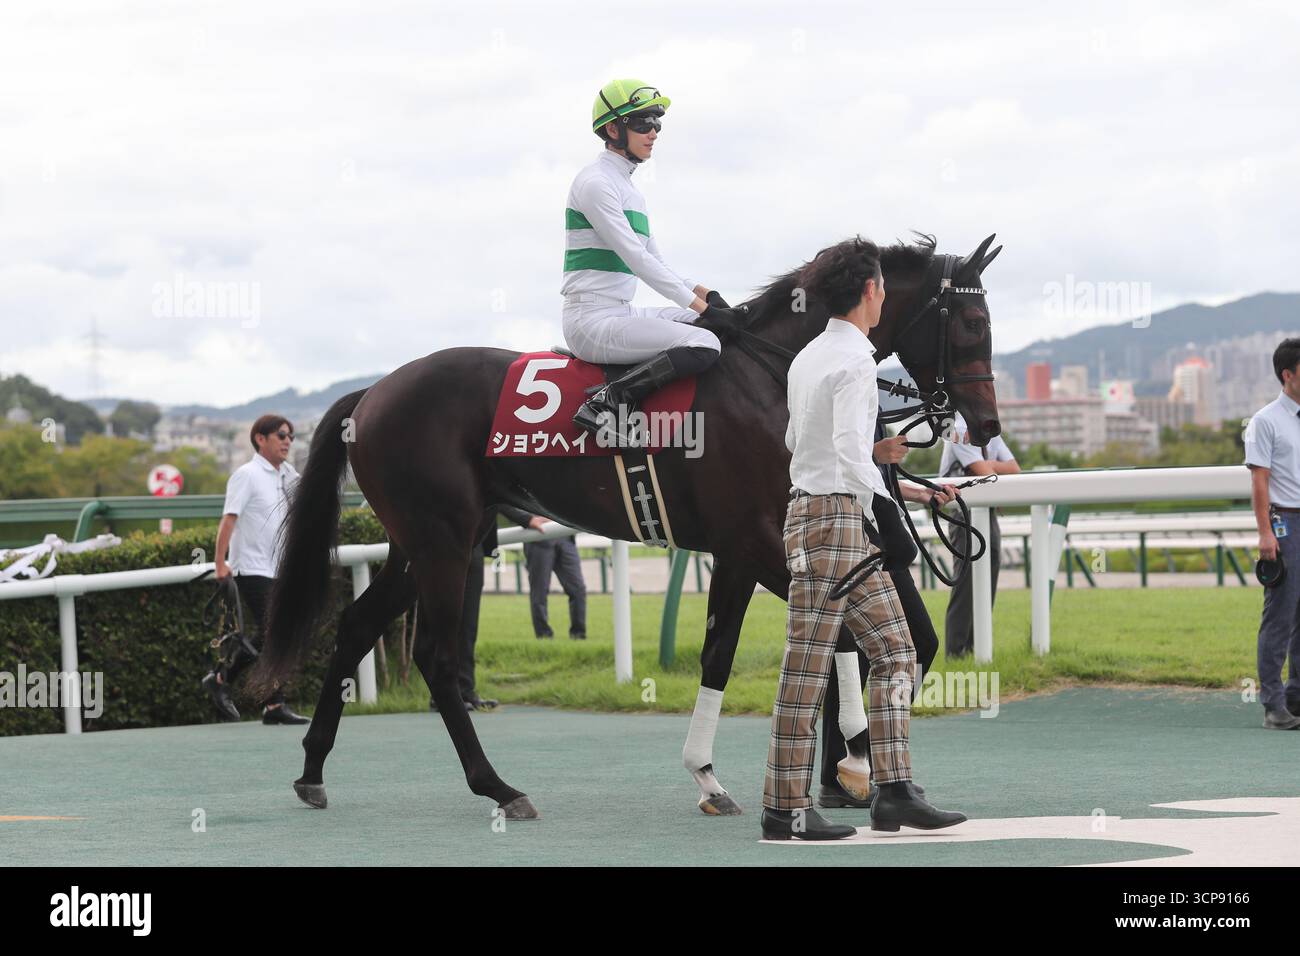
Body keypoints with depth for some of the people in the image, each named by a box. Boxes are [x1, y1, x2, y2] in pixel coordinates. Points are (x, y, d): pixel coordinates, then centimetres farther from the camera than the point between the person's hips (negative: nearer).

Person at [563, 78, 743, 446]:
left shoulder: (629, 190, 20)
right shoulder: (596, 182, -10)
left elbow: (655, 262, 22)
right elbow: (635, 258, -17)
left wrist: (703, 293, 5)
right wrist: (700, 305, -18)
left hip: (621, 314, 10)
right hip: (593, 321, -10)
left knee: (716, 327, 11)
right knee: (703, 345, -23)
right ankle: (606, 405, -25)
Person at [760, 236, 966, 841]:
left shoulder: (809, 357, 15)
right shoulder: (854, 361, -13)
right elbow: (849, 449, -24)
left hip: (810, 510, 10)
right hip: (834, 519, -10)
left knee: (894, 652, 10)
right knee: (808, 666, -5)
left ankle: (894, 792, 6)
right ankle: (784, 811, -2)